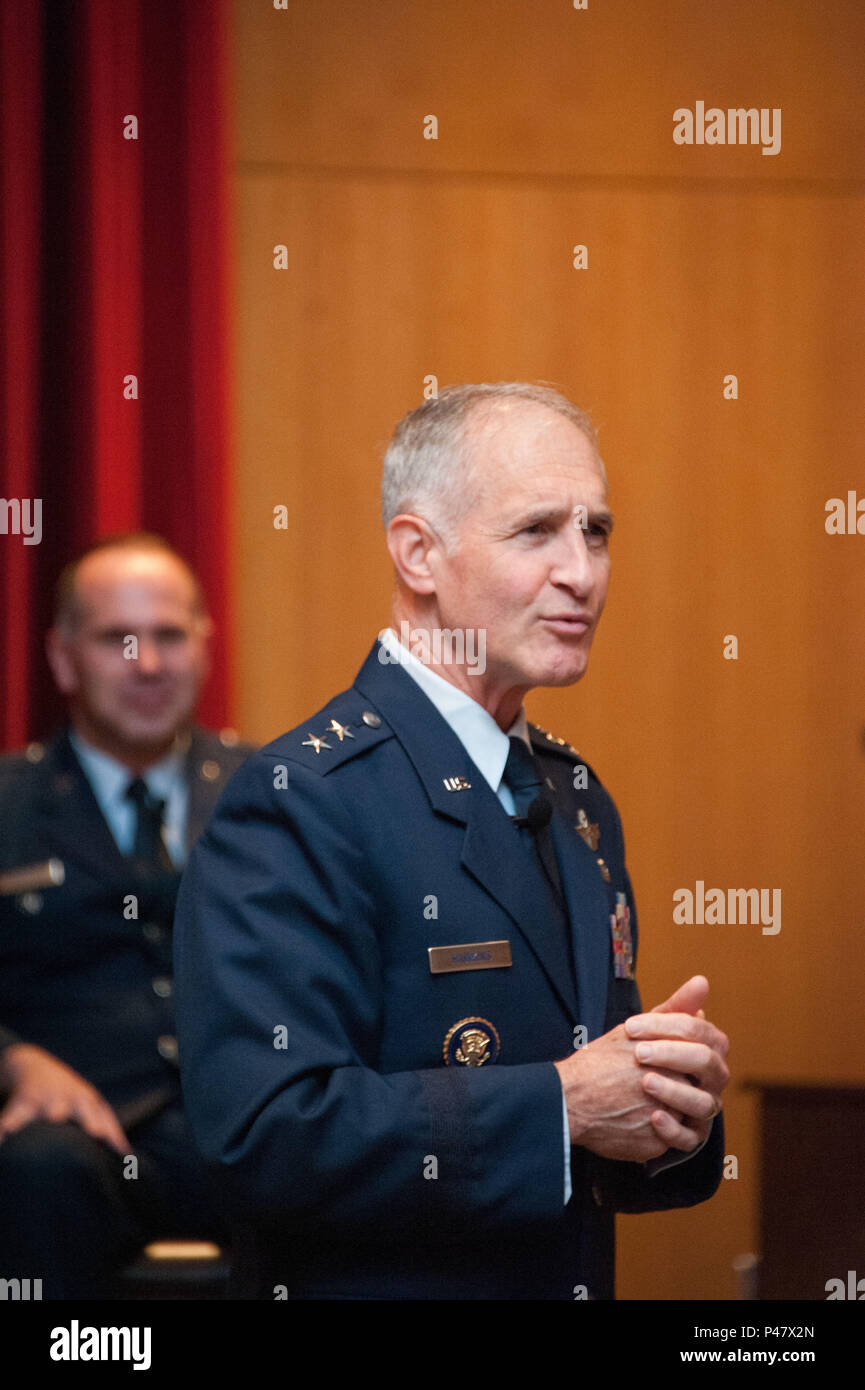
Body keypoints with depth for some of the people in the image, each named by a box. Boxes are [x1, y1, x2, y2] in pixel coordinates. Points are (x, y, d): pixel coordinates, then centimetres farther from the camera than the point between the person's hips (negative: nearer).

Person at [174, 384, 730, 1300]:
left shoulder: (578, 801, 8)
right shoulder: (296, 802, -17)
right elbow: (267, 1135, -27)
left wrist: (672, 1104, -9)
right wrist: (561, 1106, -26)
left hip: (573, 1278, 7)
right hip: (377, 1285, -7)